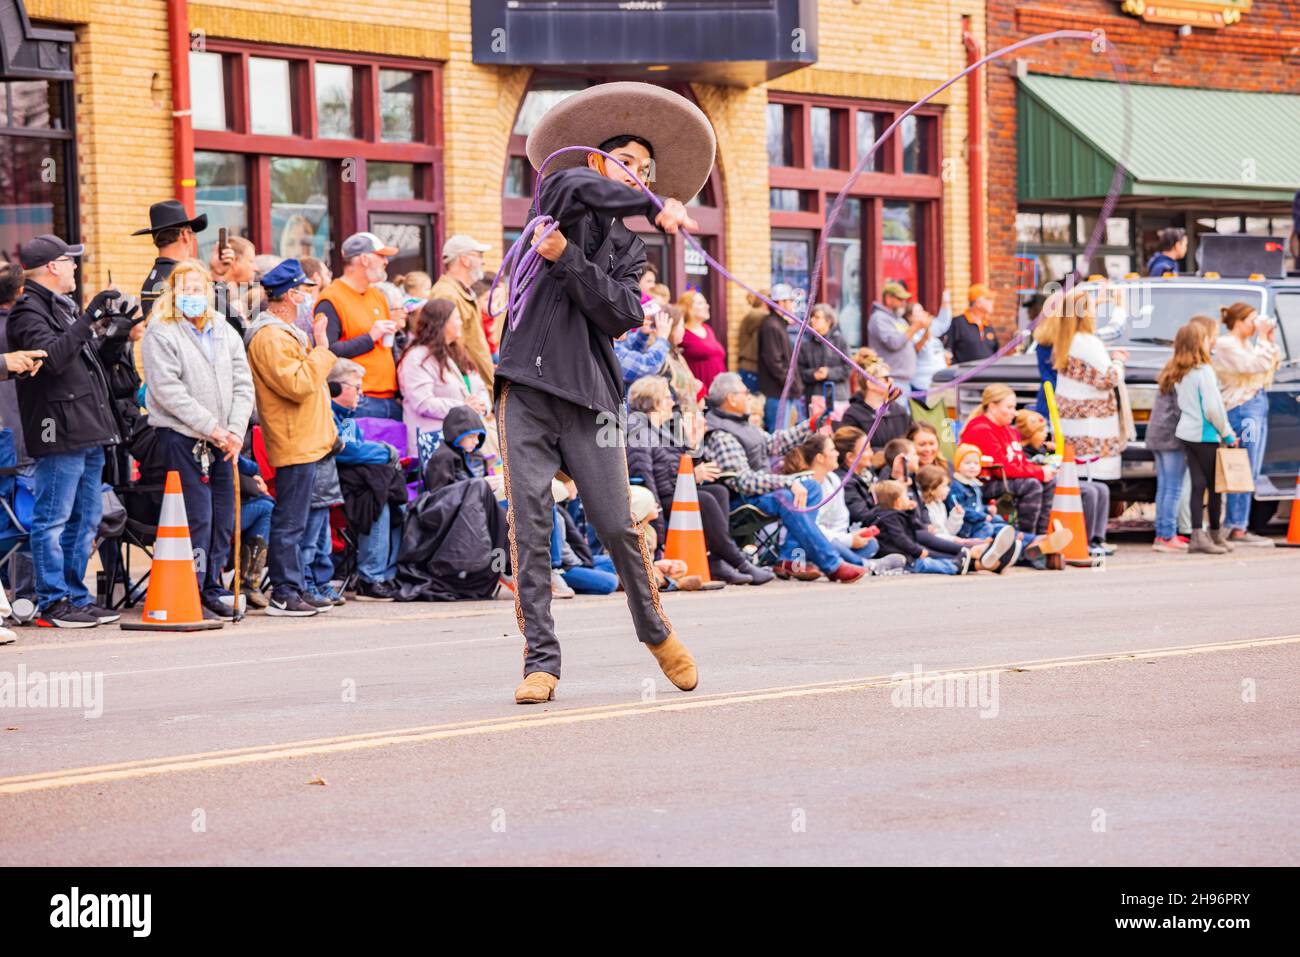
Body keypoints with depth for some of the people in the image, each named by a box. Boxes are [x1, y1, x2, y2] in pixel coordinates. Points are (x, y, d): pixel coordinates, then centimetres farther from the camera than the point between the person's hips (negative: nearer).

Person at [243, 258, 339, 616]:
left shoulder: (284, 332, 19)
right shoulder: (271, 337, -16)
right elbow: (298, 385, -25)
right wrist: (321, 348, -17)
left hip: (304, 442, 11)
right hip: (295, 444, -11)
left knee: (296, 520, 15)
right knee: (290, 521, -8)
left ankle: (296, 588, 20)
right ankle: (284, 594, -6)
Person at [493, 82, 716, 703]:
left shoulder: (627, 250, 19)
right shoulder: (561, 195, 10)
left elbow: (619, 314, 0)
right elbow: (576, 187, -16)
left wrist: (567, 258, -9)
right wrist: (656, 208, -18)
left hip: (590, 396, 3)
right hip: (526, 389, -3)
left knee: (618, 525, -1)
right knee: (530, 528, -7)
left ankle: (655, 630, 22)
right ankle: (540, 658, -3)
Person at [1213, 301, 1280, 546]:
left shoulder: (1246, 344, 19)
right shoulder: (1226, 345, -9)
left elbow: (1272, 366, 21)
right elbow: (1256, 365, -19)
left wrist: (1271, 341, 12)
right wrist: (1263, 340, -10)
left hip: (1258, 406, 10)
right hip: (1242, 409, -10)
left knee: (1251, 473, 9)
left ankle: (1235, 526, 13)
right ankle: (1237, 529, -11)